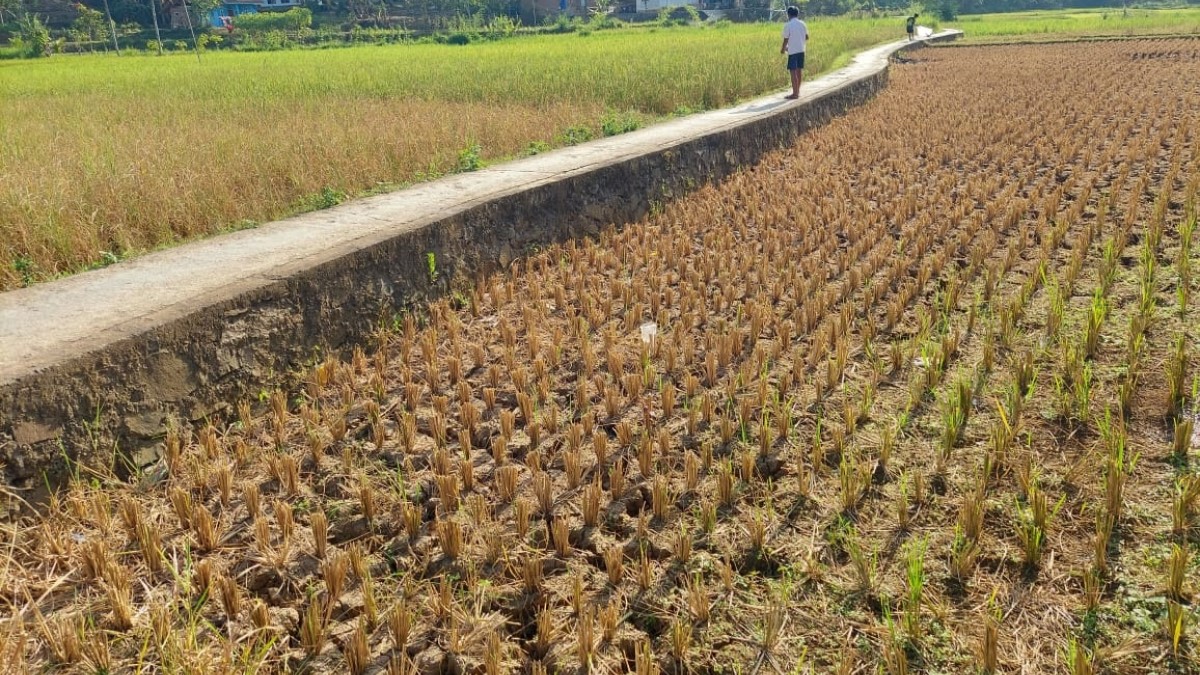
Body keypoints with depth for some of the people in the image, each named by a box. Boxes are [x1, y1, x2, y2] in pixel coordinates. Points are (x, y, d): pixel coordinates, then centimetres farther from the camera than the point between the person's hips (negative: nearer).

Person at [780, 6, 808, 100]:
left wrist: (783, 49, 6)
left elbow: (786, 39, -9)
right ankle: (797, 91, 21)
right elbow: (807, 37, 12)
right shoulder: (802, 24, 6)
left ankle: (795, 93, -5)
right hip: (801, 50, 6)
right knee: (799, 70, 13)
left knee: (793, 71, -4)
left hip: (792, 51, -6)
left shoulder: (788, 25, -11)